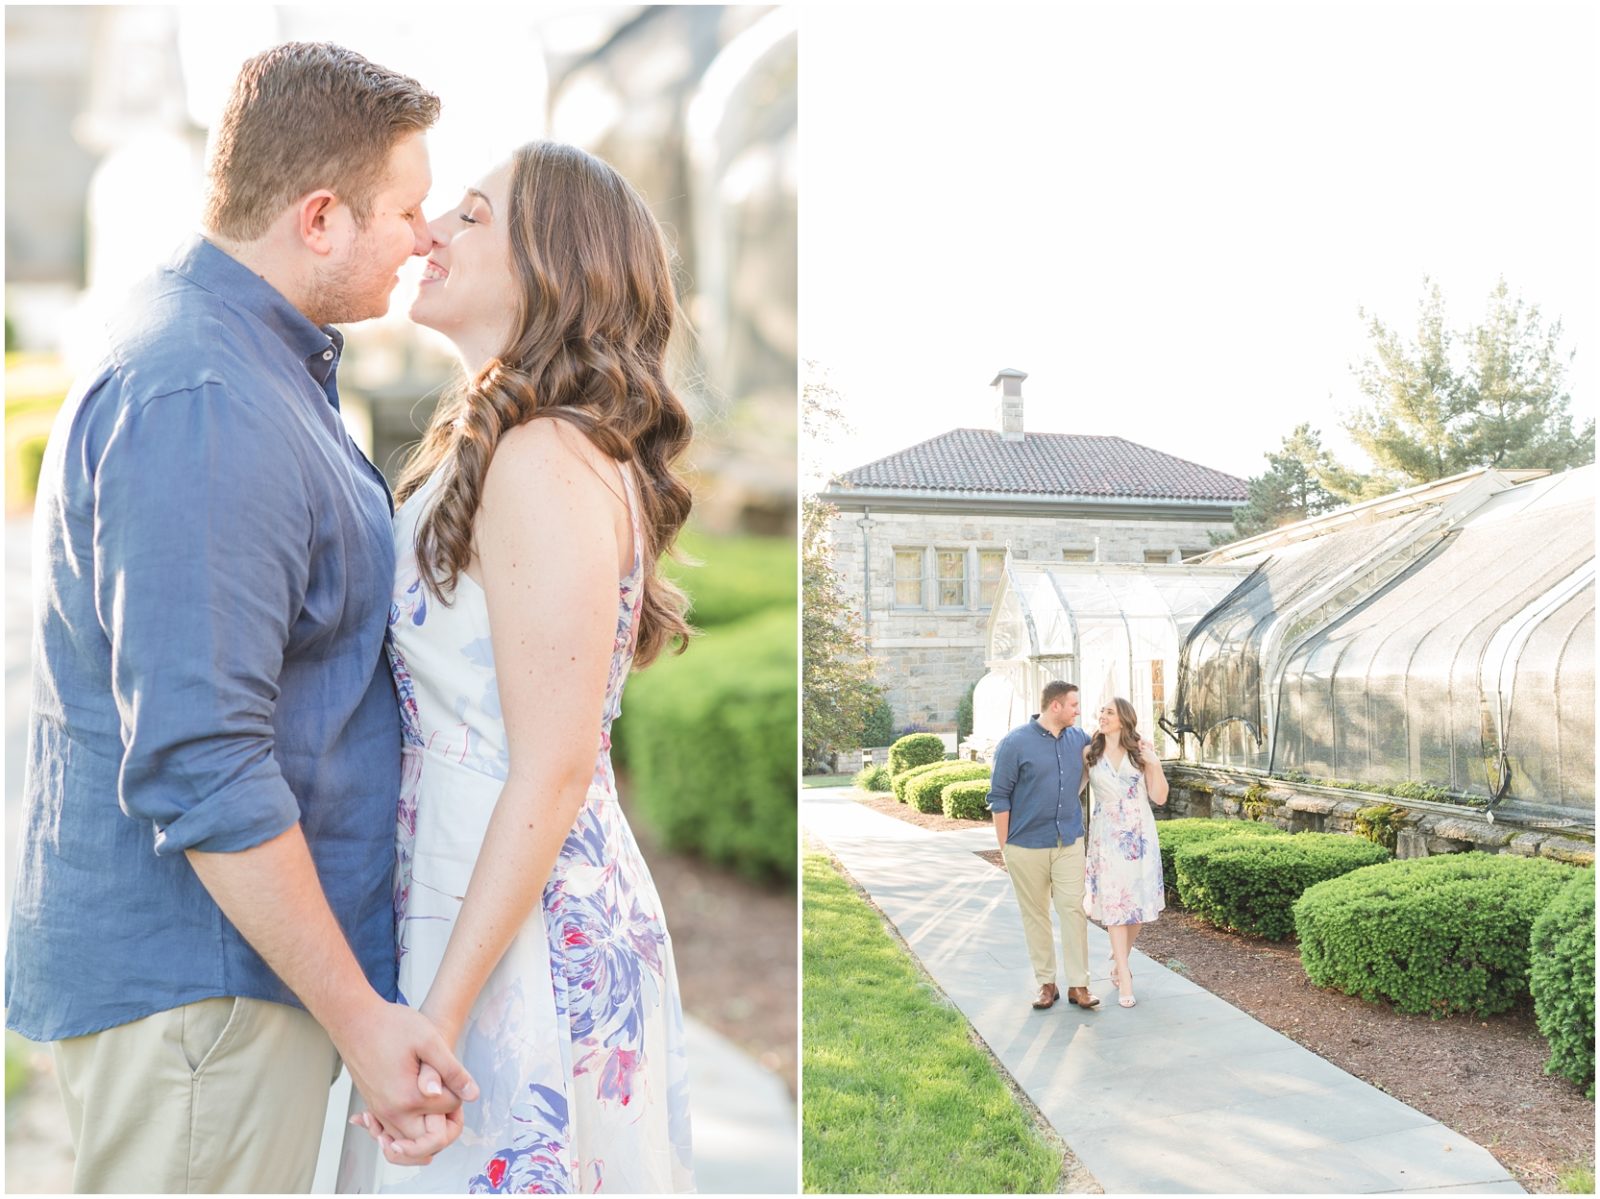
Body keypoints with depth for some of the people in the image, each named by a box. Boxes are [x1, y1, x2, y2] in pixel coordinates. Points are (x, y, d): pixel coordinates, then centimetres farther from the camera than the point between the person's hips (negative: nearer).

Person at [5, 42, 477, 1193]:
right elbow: (202, 767, -27)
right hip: (197, 978, -10)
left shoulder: (250, 357, 10)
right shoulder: (199, 407, -24)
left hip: (234, 956, 10)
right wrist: (358, 1013, -21)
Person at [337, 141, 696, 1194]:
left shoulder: (545, 461, -19)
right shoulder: (489, 447, 11)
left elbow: (554, 771, -21)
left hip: (521, 931, -9)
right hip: (455, 899, 9)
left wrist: (438, 1015, -20)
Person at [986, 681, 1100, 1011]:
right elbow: (999, 797, -6)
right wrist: (1004, 847, -7)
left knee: (1073, 910, -2)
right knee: (1036, 916, 6)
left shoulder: (1079, 738, 6)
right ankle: (1046, 982, 17)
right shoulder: (1015, 743, -9)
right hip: (1027, 845, -3)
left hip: (1069, 843, 3)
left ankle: (1078, 984, 5)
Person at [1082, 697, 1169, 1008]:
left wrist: (1155, 764, -12)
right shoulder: (1089, 753, 2)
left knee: (1138, 901, 5)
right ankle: (1124, 977, -2)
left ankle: (1119, 960, 27)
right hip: (1106, 837, -1)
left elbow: (1159, 797, -1)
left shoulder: (1141, 752, 2)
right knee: (1113, 903, -5)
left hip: (1139, 836, 1)